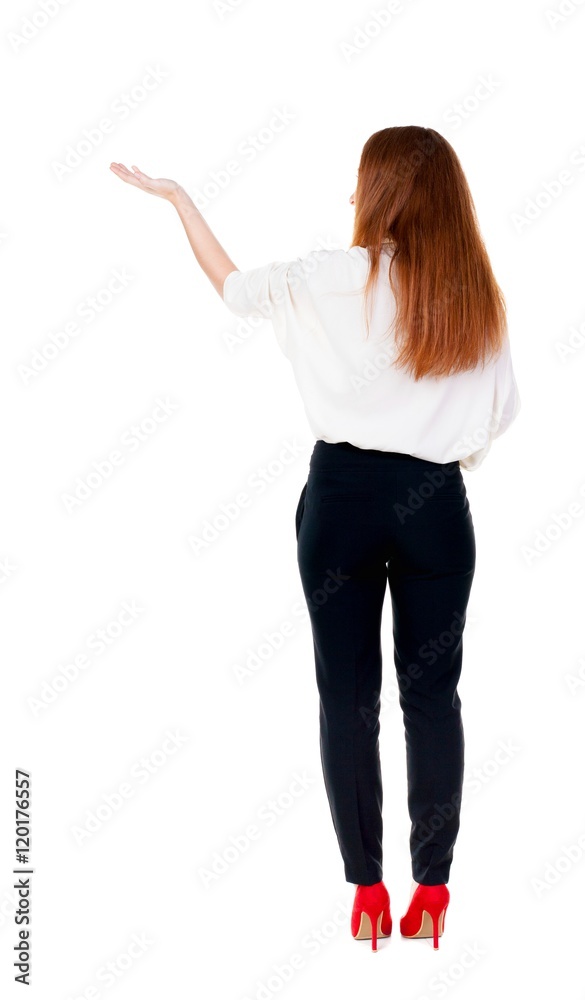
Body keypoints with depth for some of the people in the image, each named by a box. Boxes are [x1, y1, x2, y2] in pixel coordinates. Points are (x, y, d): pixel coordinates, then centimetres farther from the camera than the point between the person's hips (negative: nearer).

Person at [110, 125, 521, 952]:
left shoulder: (333, 279, -6)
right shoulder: (478, 295, 1)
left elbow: (234, 286, 9)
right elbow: (500, 410, 5)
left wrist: (177, 197, 20)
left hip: (343, 493, -2)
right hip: (437, 504, 2)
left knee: (347, 695, 6)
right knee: (433, 694, 8)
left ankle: (367, 891, 11)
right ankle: (432, 890, 13)